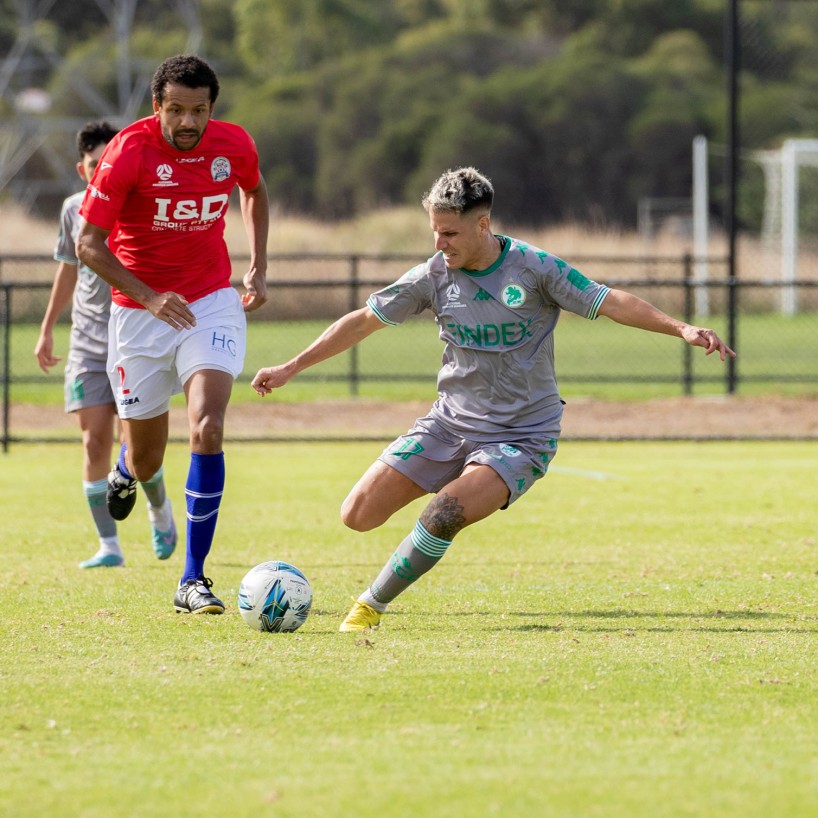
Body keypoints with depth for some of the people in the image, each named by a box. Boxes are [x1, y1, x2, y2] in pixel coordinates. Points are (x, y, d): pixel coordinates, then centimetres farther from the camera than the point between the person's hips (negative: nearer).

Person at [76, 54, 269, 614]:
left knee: (208, 428, -21)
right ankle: (125, 472, 50)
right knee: (147, 463, 8)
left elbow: (254, 191, 19)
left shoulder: (234, 145, -6)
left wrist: (259, 269, 12)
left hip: (212, 304, 1)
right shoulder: (128, 153, -16)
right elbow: (89, 245, -13)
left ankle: (194, 579, -14)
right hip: (139, 313, -1)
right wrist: (150, 298, -23)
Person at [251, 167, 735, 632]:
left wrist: (682, 329, -26)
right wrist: (292, 368, 9)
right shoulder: (435, 276, -2)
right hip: (450, 424, 4)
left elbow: (611, 302, -13)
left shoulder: (533, 269, -11)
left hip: (522, 436, -4)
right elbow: (364, 322, 8)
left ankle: (371, 607, -11)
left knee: (445, 515, -29)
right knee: (358, 515, -8)